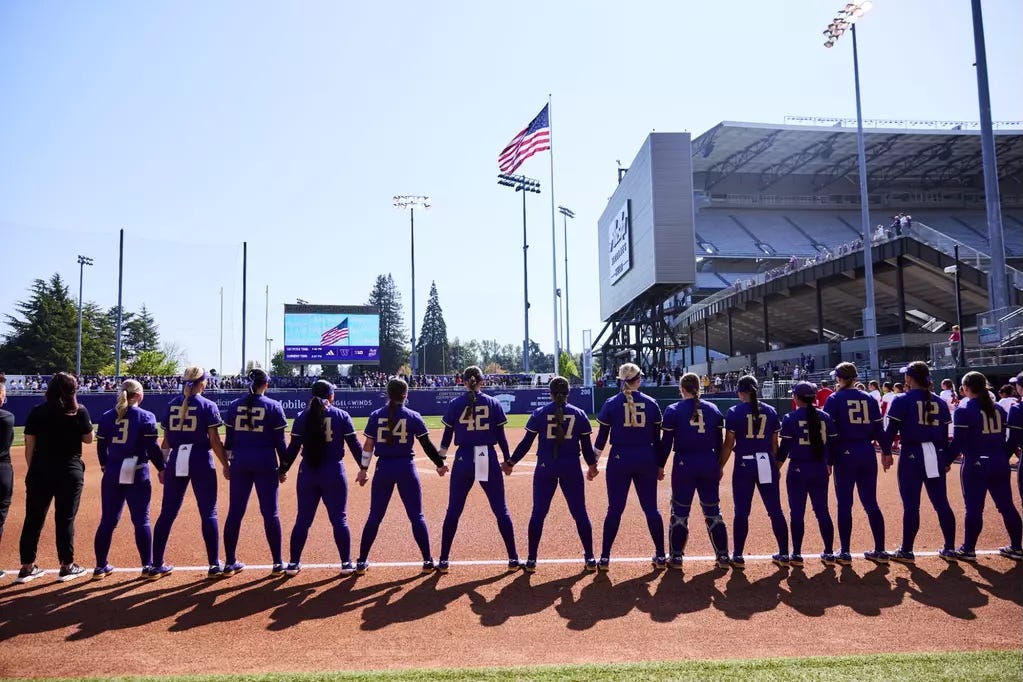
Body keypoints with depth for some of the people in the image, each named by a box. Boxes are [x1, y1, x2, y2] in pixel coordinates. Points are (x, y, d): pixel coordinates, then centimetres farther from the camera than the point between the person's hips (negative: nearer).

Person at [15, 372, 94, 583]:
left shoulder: (37, 412, 1)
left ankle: (27, 568, 18)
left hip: (40, 471, 3)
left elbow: (29, 446, 2)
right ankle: (67, 566, 12)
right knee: (65, 519, 5)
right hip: (69, 471, -2)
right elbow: (88, 439, 5)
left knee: (33, 519, 10)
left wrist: (33, 470, 11)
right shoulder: (79, 411, -6)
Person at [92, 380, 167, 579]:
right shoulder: (145, 417, -8)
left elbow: (101, 446, 11)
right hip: (137, 474, -4)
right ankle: (147, 566, 7)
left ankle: (100, 567, 17)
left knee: (107, 520, 11)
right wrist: (161, 469, 0)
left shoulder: (107, 417, 6)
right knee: (141, 520, 3)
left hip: (112, 474, 4)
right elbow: (153, 447, -10)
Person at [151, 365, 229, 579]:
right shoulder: (207, 406, -5)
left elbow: (166, 440, 8)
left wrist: (162, 465, 16)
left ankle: (156, 566, 16)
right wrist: (225, 465, -2)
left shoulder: (172, 404, 7)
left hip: (176, 460, 4)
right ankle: (214, 565, 4)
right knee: (208, 513, 2)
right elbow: (214, 440, -8)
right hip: (201, 461, -4)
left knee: (167, 513, 11)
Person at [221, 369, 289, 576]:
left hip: (240, 462, 3)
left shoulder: (235, 406, 5)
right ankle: (278, 563, 7)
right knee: (270, 512, 3)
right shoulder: (273, 406, -4)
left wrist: (227, 461, 14)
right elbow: (279, 441, -4)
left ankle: (230, 562, 17)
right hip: (266, 462, -3)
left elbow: (229, 437, 6)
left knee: (235, 511, 10)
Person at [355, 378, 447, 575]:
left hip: (383, 468, 2)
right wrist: (440, 464, 8)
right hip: (406, 468, -2)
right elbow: (427, 445, -3)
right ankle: (428, 561, 9)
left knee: (375, 516, 12)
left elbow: (368, 446, 1)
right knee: (416, 516, 6)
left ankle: (362, 561, 17)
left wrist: (363, 469, 10)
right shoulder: (413, 417, -4)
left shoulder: (376, 416, 1)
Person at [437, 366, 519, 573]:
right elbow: (501, 436, 1)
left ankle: (443, 561, 13)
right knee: (501, 510, 8)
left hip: (463, 459, 0)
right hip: (488, 459, 0)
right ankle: (513, 559, 11)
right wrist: (508, 460, 12)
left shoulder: (455, 404, 0)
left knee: (453, 511, 9)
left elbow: (447, 436, 3)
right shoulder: (493, 403, 0)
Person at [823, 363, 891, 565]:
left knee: (844, 504, 2)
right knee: (871, 503, 12)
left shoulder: (835, 399, -3)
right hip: (867, 453, 4)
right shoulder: (869, 398, 8)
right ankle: (880, 551, 16)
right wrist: (886, 451, 16)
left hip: (845, 454, -4)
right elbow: (879, 429, 8)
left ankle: (845, 552, 6)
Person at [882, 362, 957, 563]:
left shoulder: (902, 400, -7)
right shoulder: (940, 402, 8)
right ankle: (949, 549, 20)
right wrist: (948, 460, 17)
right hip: (936, 456, 5)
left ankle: (906, 551, 6)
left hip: (912, 455, -5)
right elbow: (945, 435, 10)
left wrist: (886, 451, 2)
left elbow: (891, 430, -10)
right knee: (941, 503, 13)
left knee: (911, 505, -1)